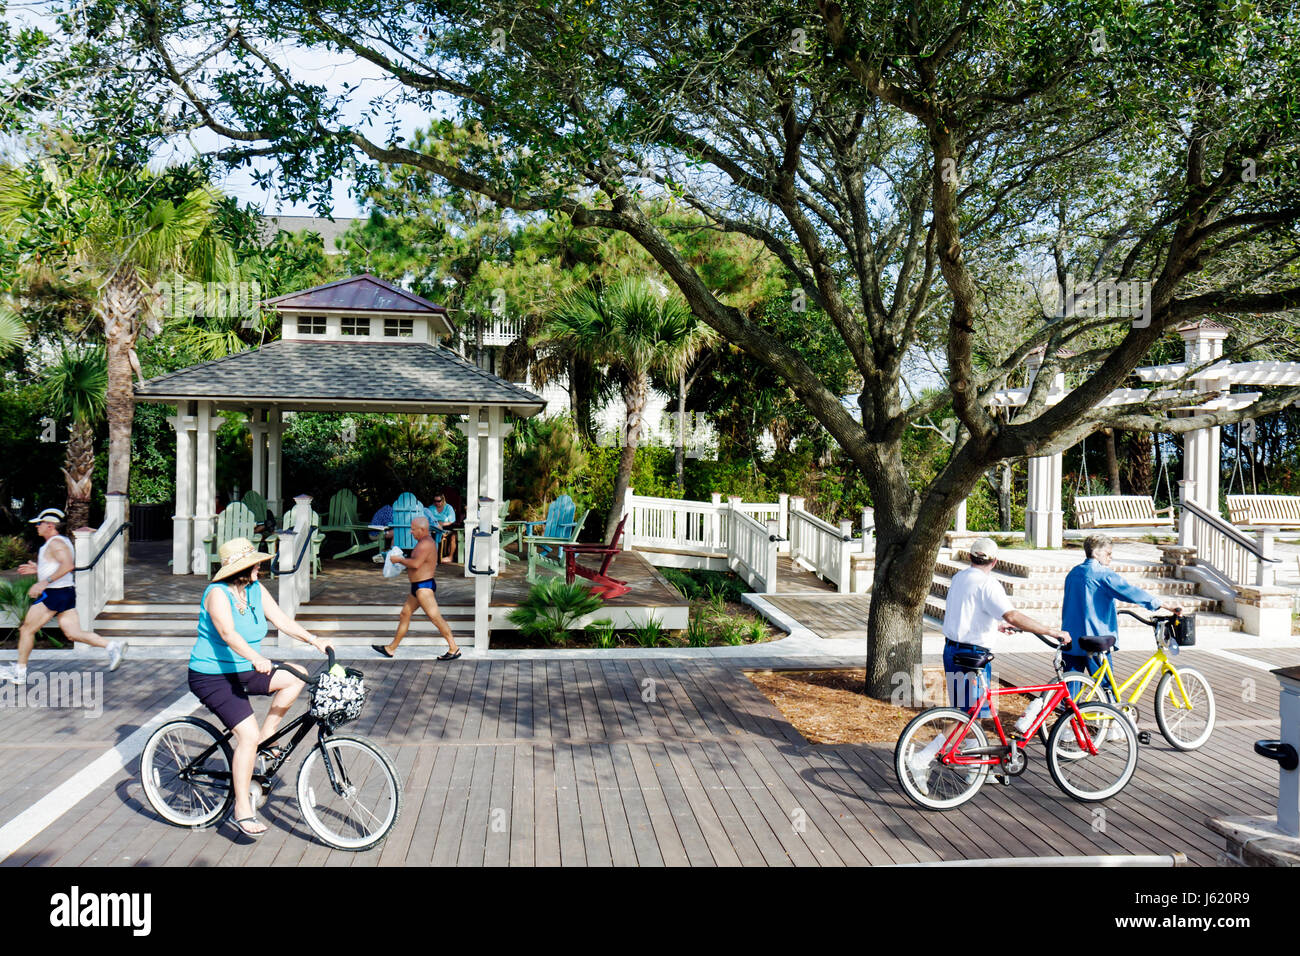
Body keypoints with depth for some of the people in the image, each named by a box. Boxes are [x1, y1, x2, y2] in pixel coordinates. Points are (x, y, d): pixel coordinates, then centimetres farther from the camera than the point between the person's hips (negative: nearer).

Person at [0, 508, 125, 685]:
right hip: (67, 592, 9)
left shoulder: (55, 543, -13)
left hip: (54, 593, -9)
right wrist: (38, 569, 24)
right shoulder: (62, 541, 18)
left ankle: (19, 671, 14)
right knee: (73, 633, 1)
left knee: (26, 629, 5)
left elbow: (68, 565, -28)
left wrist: (45, 582, -28)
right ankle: (112, 646, -13)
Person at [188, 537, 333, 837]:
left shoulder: (256, 590, 3)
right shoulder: (218, 593, -19)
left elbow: (281, 618, -1)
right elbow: (228, 633, -34)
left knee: (296, 677, -10)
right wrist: (255, 658, -49)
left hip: (244, 671, 8)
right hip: (212, 677, -8)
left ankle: (265, 739, 4)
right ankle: (242, 810, -8)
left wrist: (314, 640, -14)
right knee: (248, 734, -19)